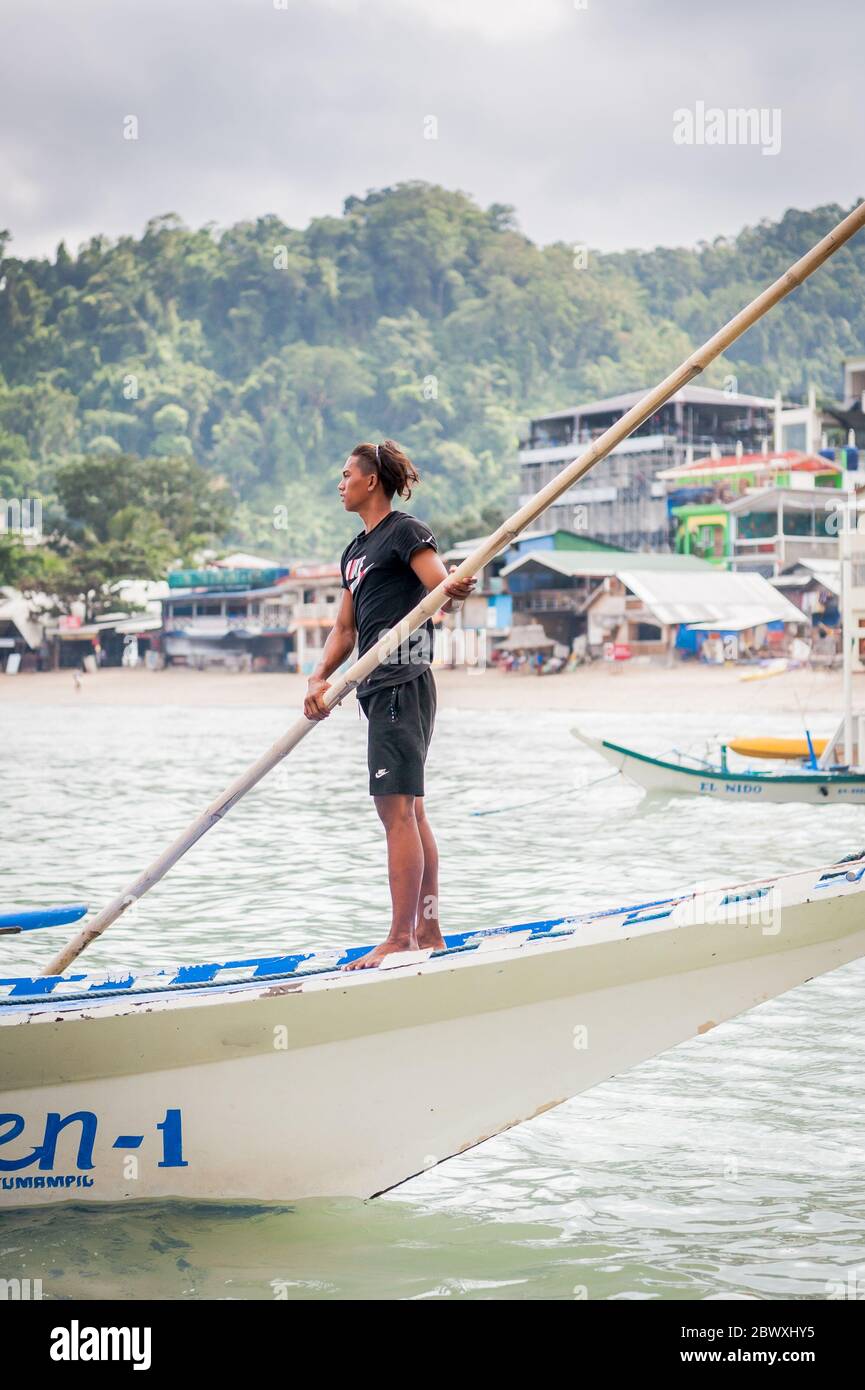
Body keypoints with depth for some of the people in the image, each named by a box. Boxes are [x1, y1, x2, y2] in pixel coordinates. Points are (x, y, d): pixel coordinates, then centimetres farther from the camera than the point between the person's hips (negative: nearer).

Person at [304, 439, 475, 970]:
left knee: (398, 809, -11)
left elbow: (444, 593, -18)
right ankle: (429, 932, 15)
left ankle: (401, 939, -11)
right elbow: (345, 629, 18)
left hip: (402, 683, -9)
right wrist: (321, 678, 2)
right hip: (380, 688, 10)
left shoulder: (406, 531, -7)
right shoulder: (355, 552, 20)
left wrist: (456, 590, -42)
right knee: (410, 811, 11)